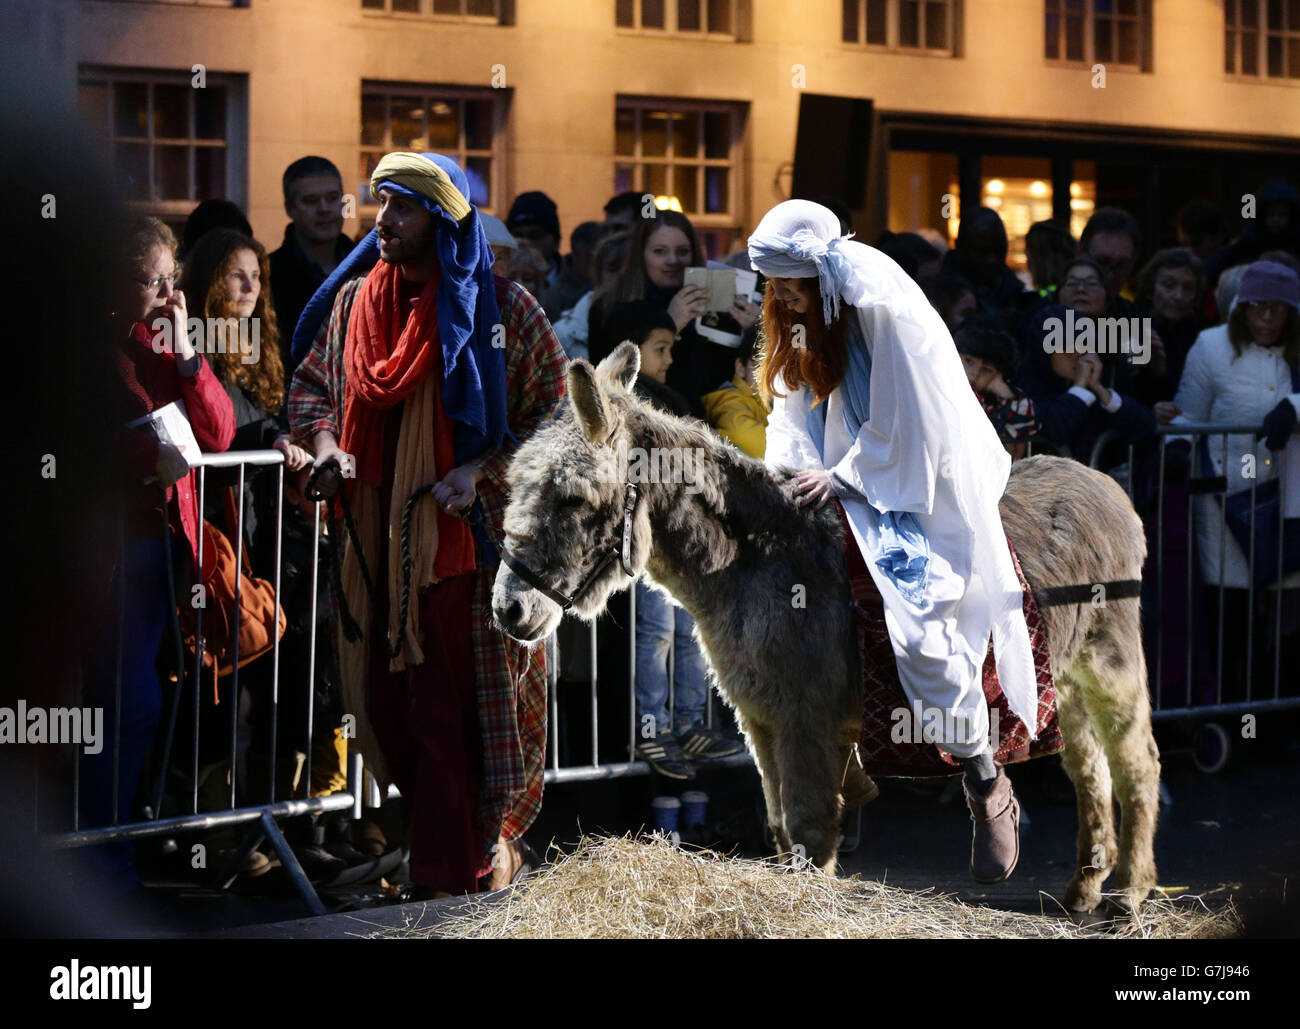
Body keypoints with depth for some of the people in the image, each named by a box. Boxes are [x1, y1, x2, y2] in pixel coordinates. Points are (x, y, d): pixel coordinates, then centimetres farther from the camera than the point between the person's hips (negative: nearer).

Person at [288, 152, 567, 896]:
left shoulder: (499, 305, -6)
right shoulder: (353, 300, 9)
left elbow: (553, 410, -3)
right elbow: (312, 383, 21)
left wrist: (482, 470, -14)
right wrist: (324, 439, 1)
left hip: (464, 536, -5)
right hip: (378, 538, 5)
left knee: (449, 705, -4)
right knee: (388, 700, 7)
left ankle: (452, 880, 4)